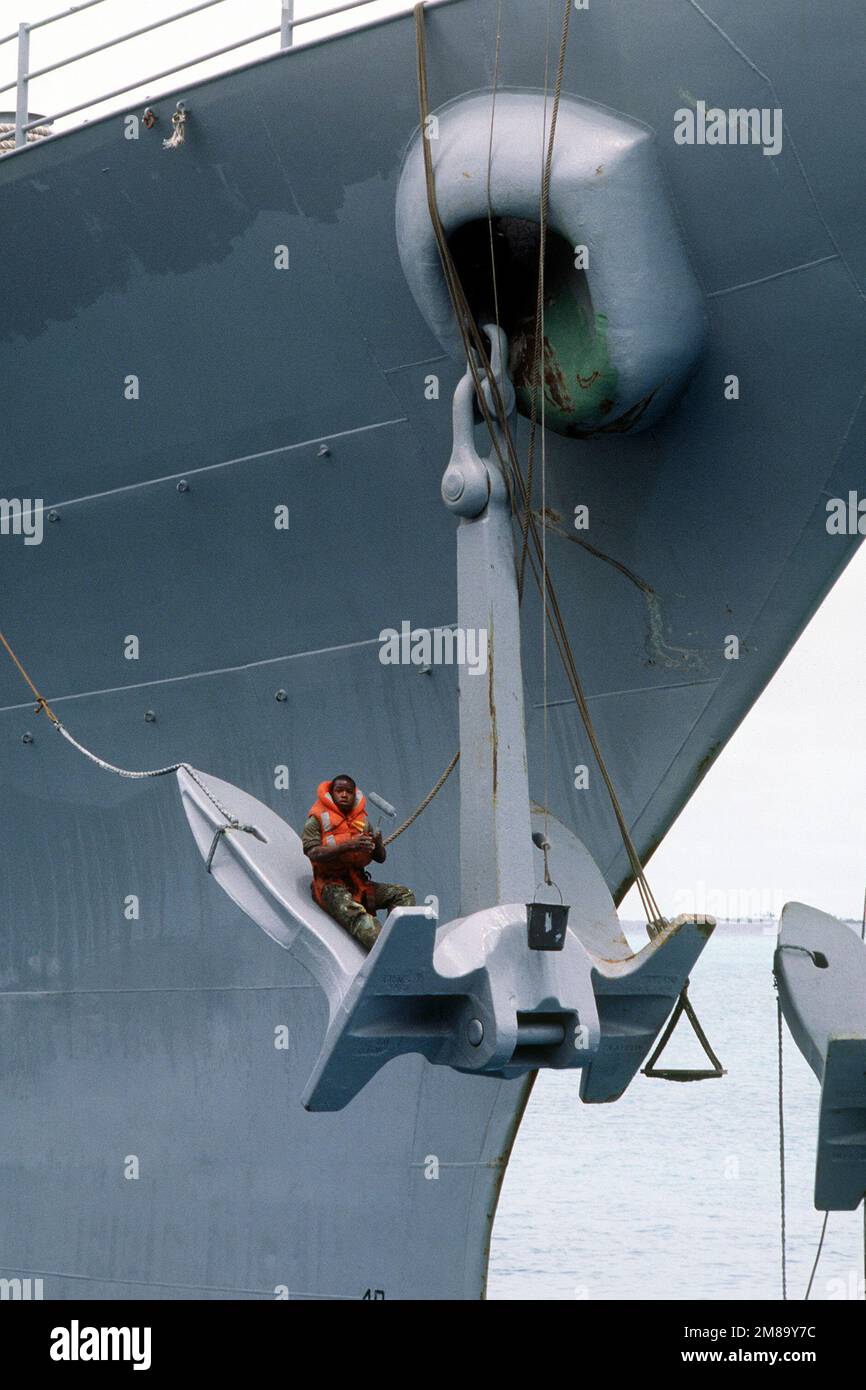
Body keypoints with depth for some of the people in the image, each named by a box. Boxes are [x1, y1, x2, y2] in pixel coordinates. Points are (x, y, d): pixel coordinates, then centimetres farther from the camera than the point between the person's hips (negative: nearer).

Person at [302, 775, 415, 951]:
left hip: (359, 884, 7)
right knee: (354, 912, -35)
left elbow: (381, 858, 17)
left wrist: (377, 843, -7)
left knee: (403, 894, -10)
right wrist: (349, 845, -26)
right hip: (331, 885, -7)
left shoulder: (362, 820, 17)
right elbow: (313, 853, -16)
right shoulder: (318, 819, 1)